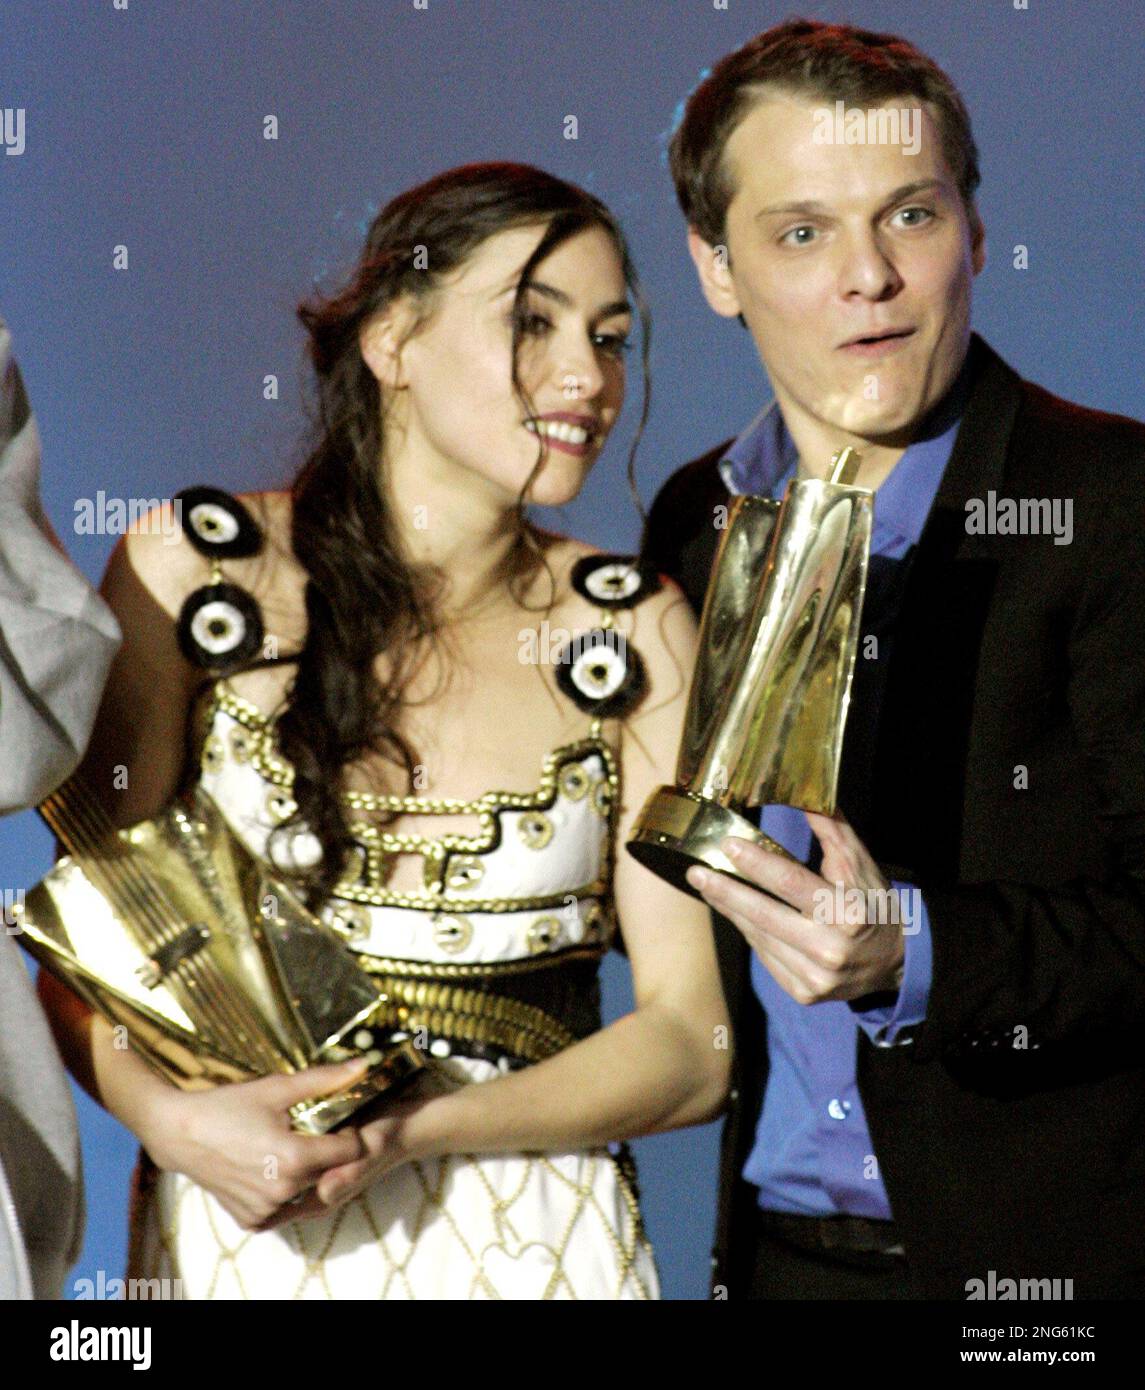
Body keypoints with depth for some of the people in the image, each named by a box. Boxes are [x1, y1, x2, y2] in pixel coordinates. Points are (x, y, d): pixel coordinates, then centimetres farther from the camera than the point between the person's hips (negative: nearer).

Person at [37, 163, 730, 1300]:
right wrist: (173, 1119, -20)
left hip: (531, 1241, 1)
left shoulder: (634, 632, -3)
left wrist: (409, 1132, -18)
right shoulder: (191, 567, -4)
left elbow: (694, 1038, -5)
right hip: (229, 1230, 0)